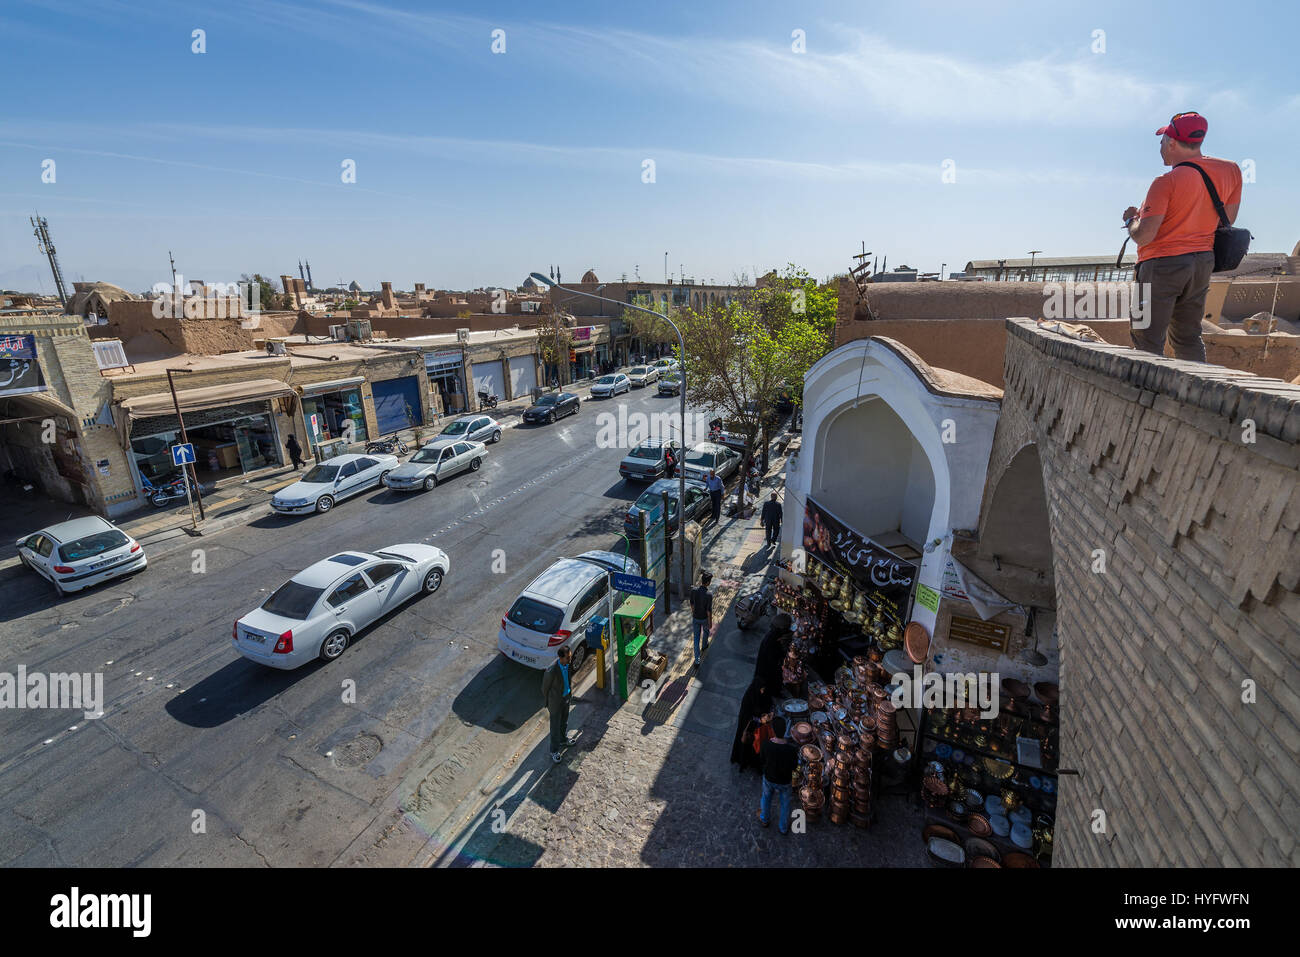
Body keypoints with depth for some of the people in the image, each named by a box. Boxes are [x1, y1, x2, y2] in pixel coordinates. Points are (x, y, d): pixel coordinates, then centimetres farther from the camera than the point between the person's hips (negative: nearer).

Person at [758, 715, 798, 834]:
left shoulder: (766, 744, -30)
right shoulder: (791, 749, -35)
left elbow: (763, 759, -12)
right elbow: (794, 766, -16)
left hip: (768, 778, 1)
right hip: (784, 781, -1)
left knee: (766, 797, 32)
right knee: (785, 803, 29)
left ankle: (764, 819, 57)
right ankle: (783, 827, 51)